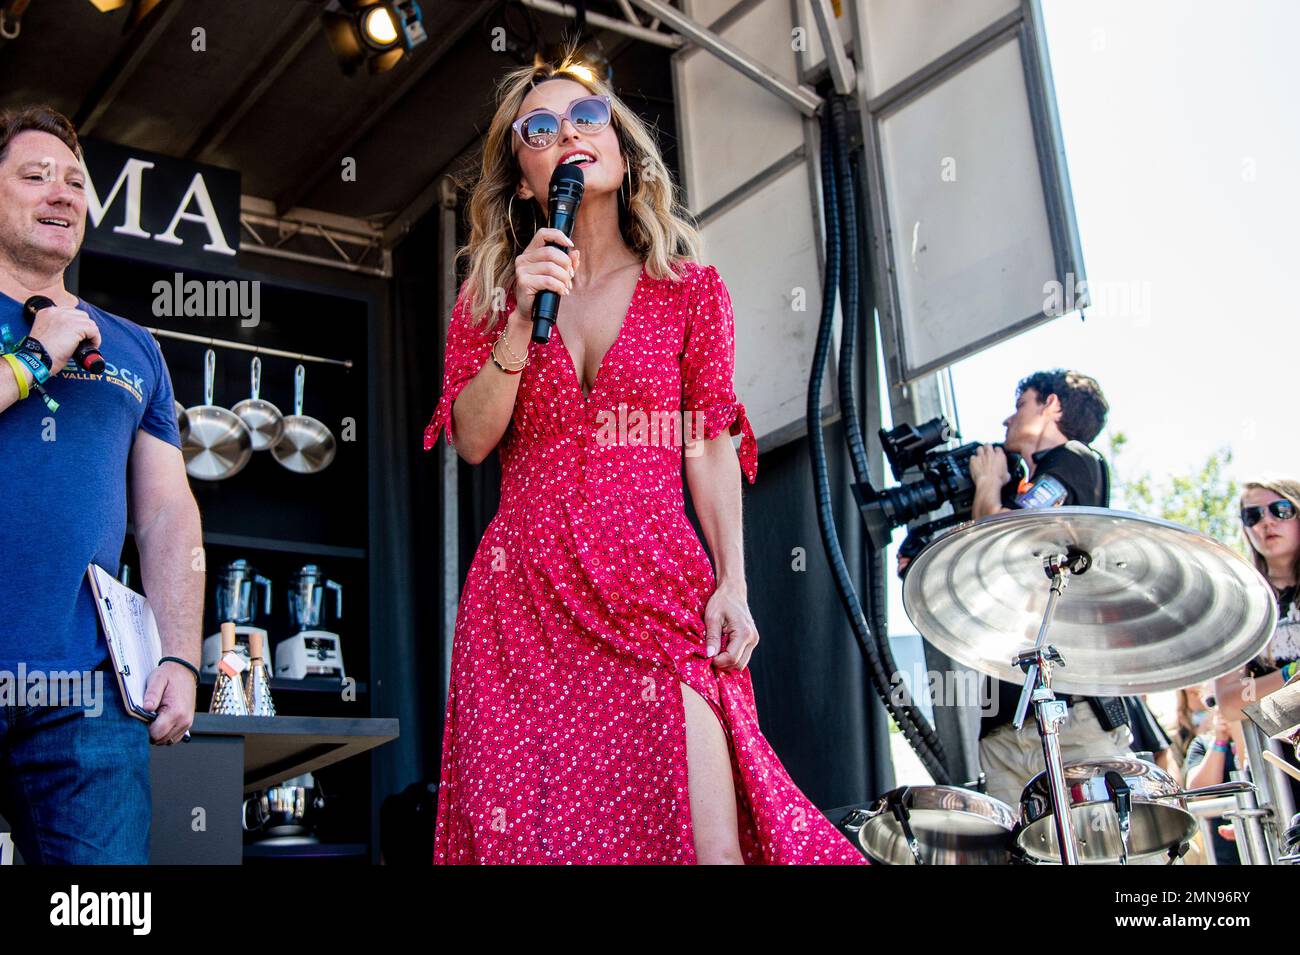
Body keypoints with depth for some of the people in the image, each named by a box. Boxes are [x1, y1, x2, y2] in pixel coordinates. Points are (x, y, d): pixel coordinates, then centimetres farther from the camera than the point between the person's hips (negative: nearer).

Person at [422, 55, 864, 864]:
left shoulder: (691, 289, 9)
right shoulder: (491, 296, 12)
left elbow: (710, 446, 5)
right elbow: (472, 441, 1)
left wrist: (732, 584, -4)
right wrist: (522, 320, -10)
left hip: (658, 584, -1)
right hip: (525, 592, 1)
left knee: (712, 843, -14)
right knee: (527, 831, -2)